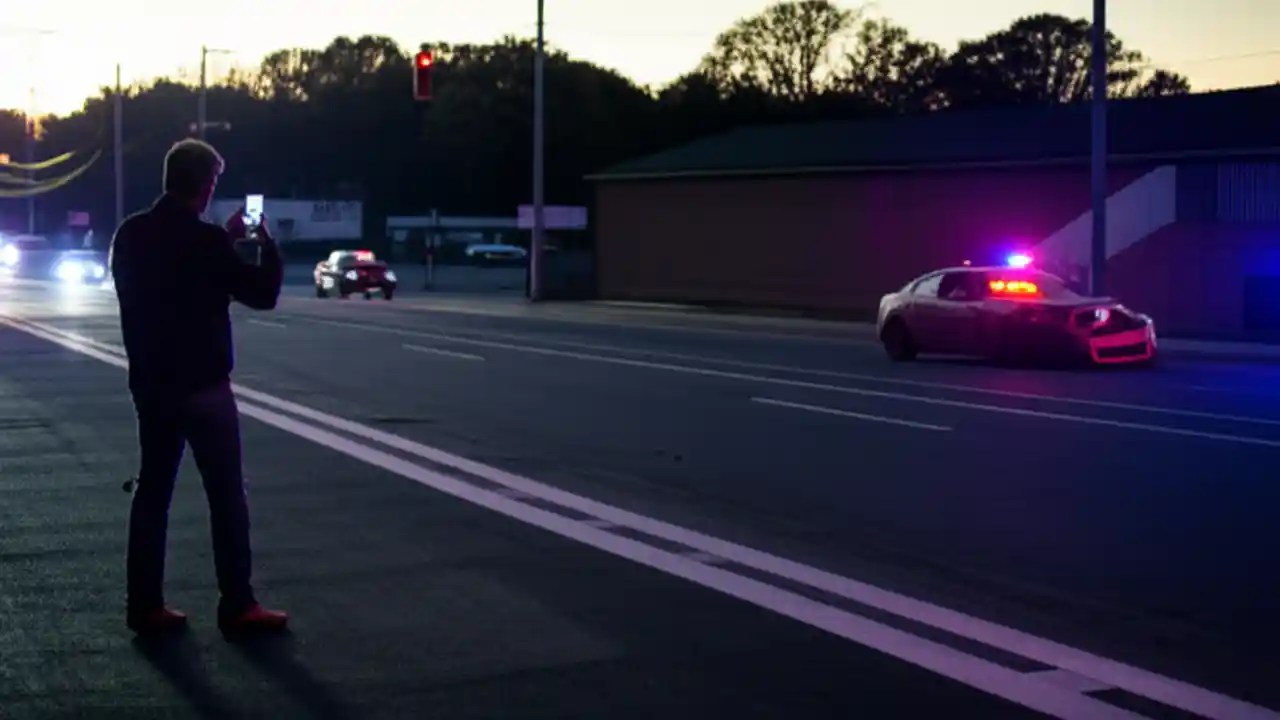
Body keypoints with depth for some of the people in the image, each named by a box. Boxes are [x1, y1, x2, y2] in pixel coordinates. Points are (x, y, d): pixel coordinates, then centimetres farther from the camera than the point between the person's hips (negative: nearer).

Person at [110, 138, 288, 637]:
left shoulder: (130, 235, 4)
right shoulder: (204, 240, -16)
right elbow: (264, 293, -9)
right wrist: (268, 245, 5)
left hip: (150, 383, 7)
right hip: (201, 385, -7)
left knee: (152, 490, 11)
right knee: (226, 496, 1)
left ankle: (145, 605, 12)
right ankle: (237, 606, 3)